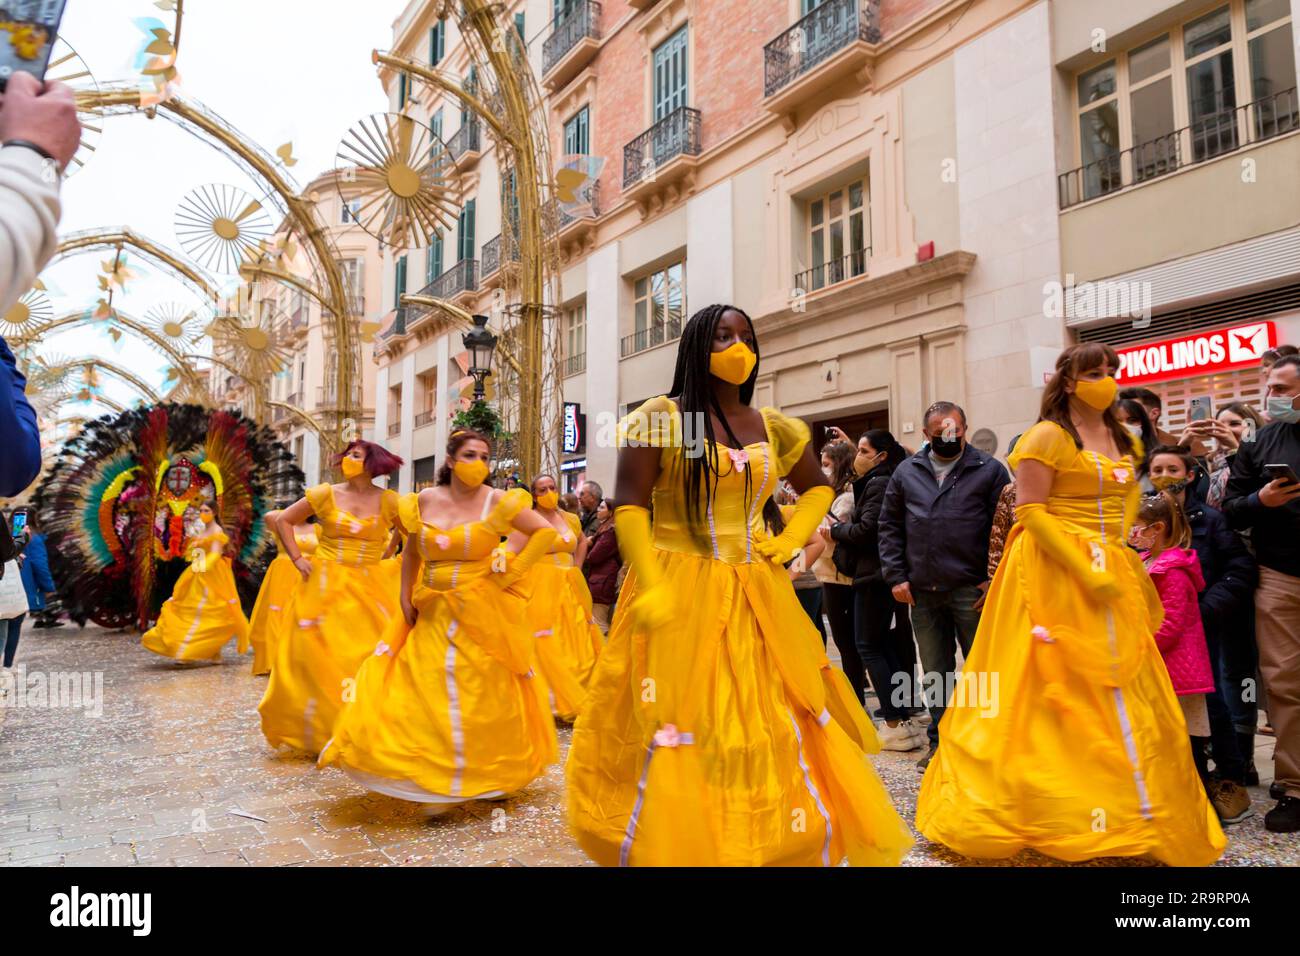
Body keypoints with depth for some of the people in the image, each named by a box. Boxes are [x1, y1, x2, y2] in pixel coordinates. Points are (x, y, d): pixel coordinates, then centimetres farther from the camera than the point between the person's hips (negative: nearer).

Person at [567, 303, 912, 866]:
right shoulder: (660, 417, -3)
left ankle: (784, 845, 28)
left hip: (757, 599, 5)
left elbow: (818, 488, 25)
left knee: (772, 729, 10)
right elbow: (629, 508, -10)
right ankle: (666, 844, 20)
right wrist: (651, 589, -21)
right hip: (679, 597, -4)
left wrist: (790, 541, 8)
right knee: (678, 733, 0)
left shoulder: (773, 428, 11)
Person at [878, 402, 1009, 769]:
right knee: (934, 670, 12)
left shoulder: (989, 470, 2)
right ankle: (941, 741, 24)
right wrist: (896, 576, 2)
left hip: (972, 590, -3)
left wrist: (995, 579, -9)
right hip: (922, 591, 3)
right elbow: (889, 525, 11)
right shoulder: (907, 471, 10)